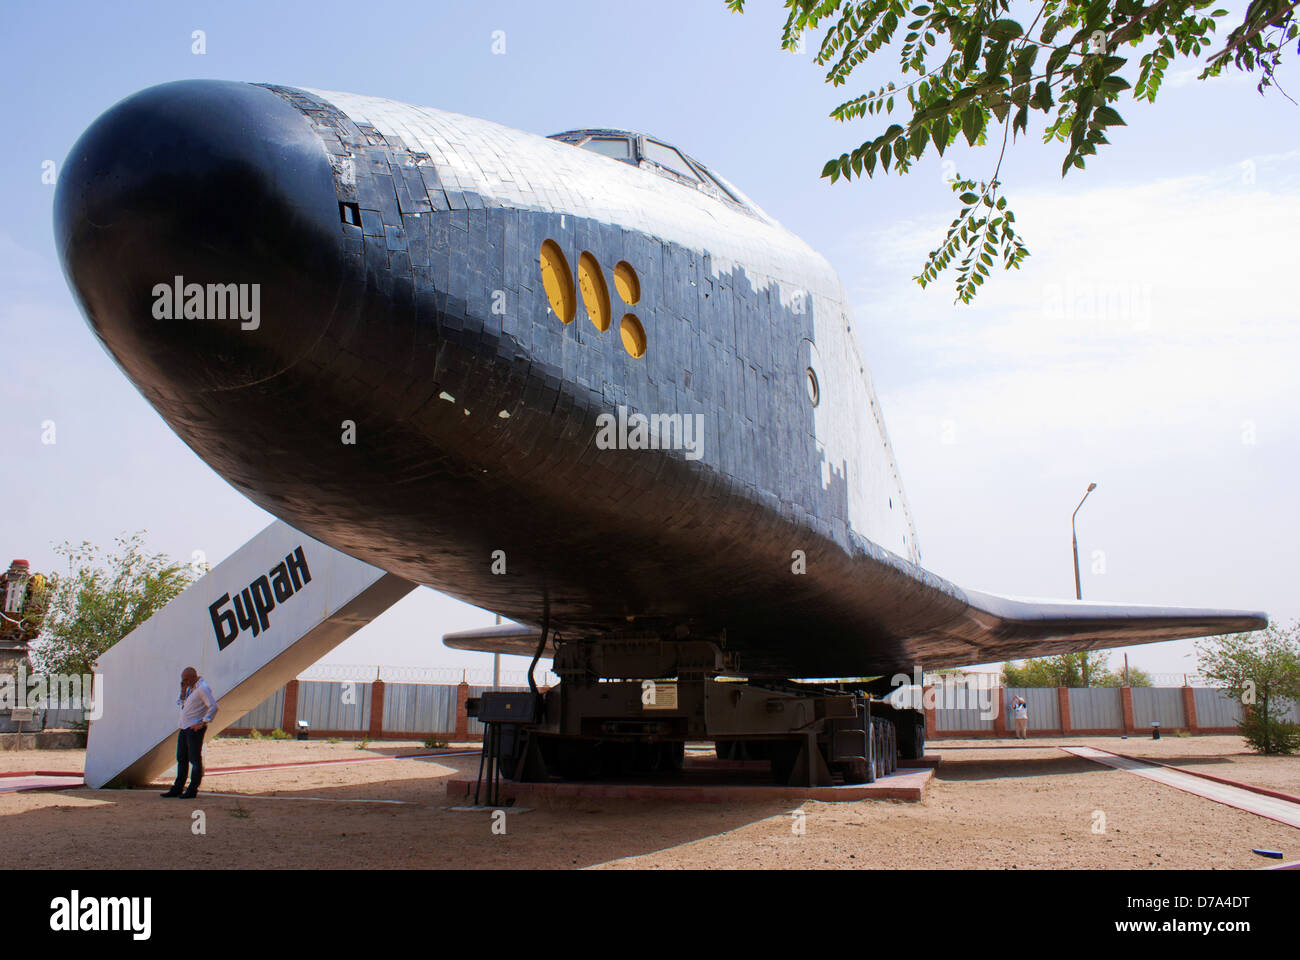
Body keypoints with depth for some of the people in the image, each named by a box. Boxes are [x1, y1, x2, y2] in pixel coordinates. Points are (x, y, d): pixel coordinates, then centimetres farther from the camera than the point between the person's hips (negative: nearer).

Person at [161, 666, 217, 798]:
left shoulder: (203, 688, -15)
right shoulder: (190, 687, 14)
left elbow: (213, 707, -22)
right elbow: (181, 704, 19)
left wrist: (202, 723, -20)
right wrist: (183, 690, 3)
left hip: (195, 728, -10)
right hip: (184, 727, 10)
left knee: (195, 759, -3)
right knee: (181, 758, 13)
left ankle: (192, 790, 3)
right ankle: (177, 788, 20)